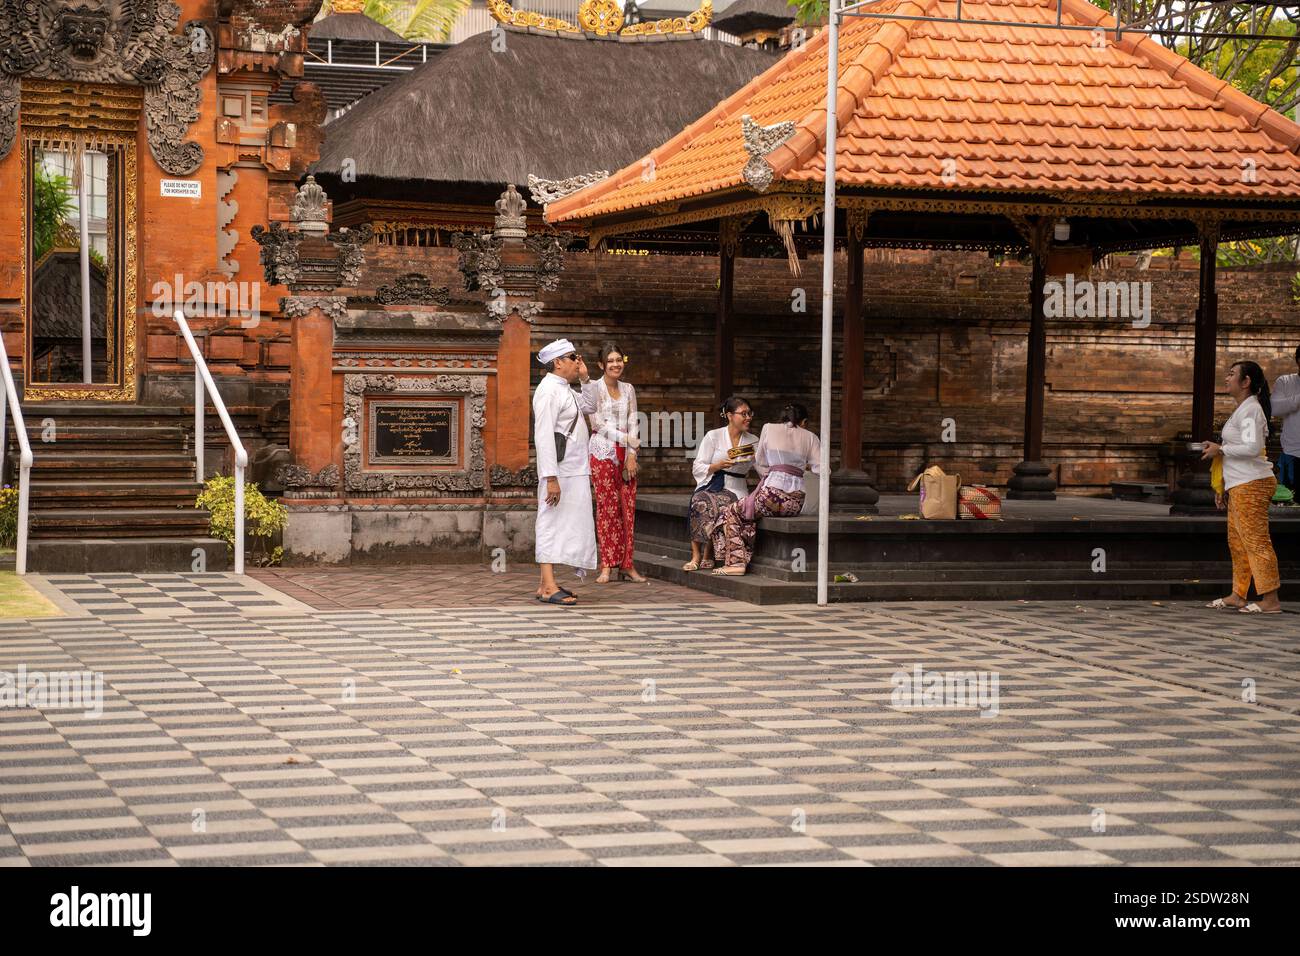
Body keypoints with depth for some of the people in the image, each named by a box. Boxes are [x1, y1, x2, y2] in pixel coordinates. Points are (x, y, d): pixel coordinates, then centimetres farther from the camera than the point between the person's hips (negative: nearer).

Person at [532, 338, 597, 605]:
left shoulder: (565, 390, 17)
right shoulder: (548, 391, -14)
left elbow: (591, 407, 34)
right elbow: (544, 435, -20)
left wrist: (584, 378, 19)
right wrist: (551, 478, -25)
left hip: (575, 471, 10)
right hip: (558, 471, -10)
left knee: (566, 526, 10)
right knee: (552, 524, -10)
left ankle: (548, 584, 14)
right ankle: (549, 588, -12)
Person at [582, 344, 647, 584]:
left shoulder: (628, 389, 14)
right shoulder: (592, 387, 0)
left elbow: (632, 424, 10)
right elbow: (598, 423, -6)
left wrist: (632, 454, -1)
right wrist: (627, 439, -9)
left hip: (626, 454, 4)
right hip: (602, 452, -4)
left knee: (628, 509, 0)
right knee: (607, 509, -6)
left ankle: (627, 565, 4)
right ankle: (607, 567, -4)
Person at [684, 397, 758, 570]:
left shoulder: (753, 442, 14)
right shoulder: (713, 436, 6)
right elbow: (697, 469, 0)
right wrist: (718, 465, -14)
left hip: (736, 489, 1)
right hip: (709, 486, -1)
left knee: (723, 504, -35)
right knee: (700, 501, -36)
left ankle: (706, 555, -25)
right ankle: (696, 555, -30)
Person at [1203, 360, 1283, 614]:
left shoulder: (1250, 410, -12)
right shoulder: (1242, 409, 20)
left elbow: (1252, 447, -24)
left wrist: (1220, 449, -12)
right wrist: (1223, 487, 23)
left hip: (1251, 485, -11)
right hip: (1240, 486, 11)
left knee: (1256, 541, -10)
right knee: (1237, 542, 14)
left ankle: (1270, 600, -10)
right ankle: (1237, 595, 20)